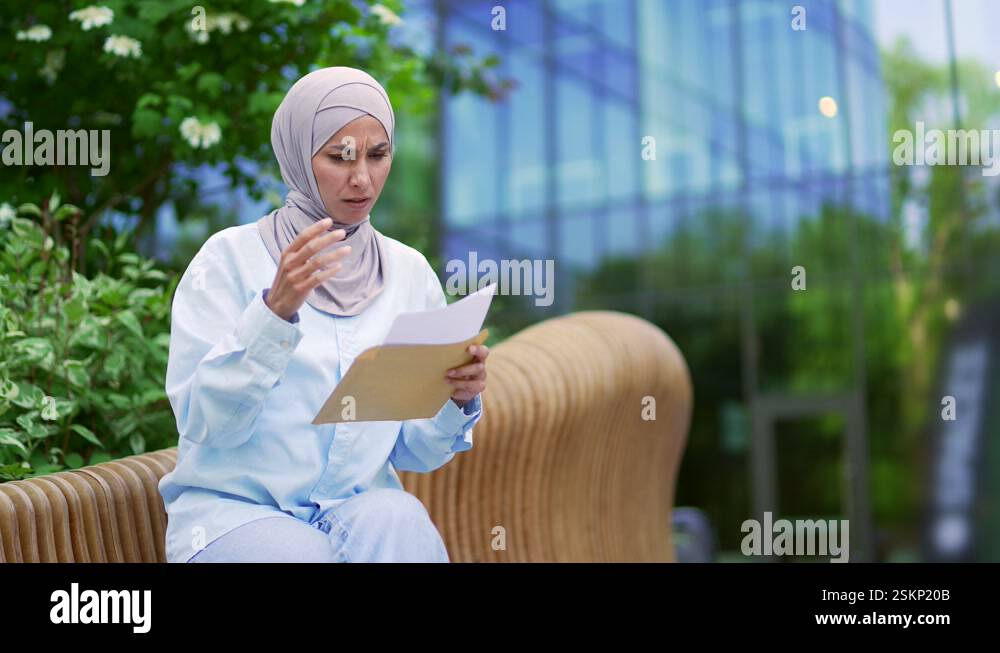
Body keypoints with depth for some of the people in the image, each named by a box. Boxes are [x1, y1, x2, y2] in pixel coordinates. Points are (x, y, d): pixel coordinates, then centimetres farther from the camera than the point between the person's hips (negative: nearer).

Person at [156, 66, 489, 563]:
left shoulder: (410, 272, 6)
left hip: (363, 506, 3)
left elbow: (413, 452, 7)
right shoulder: (231, 256, -5)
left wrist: (457, 400, -14)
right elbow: (203, 422, -14)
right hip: (235, 506, -3)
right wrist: (275, 310, -26)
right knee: (305, 553, -34)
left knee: (400, 520, -30)